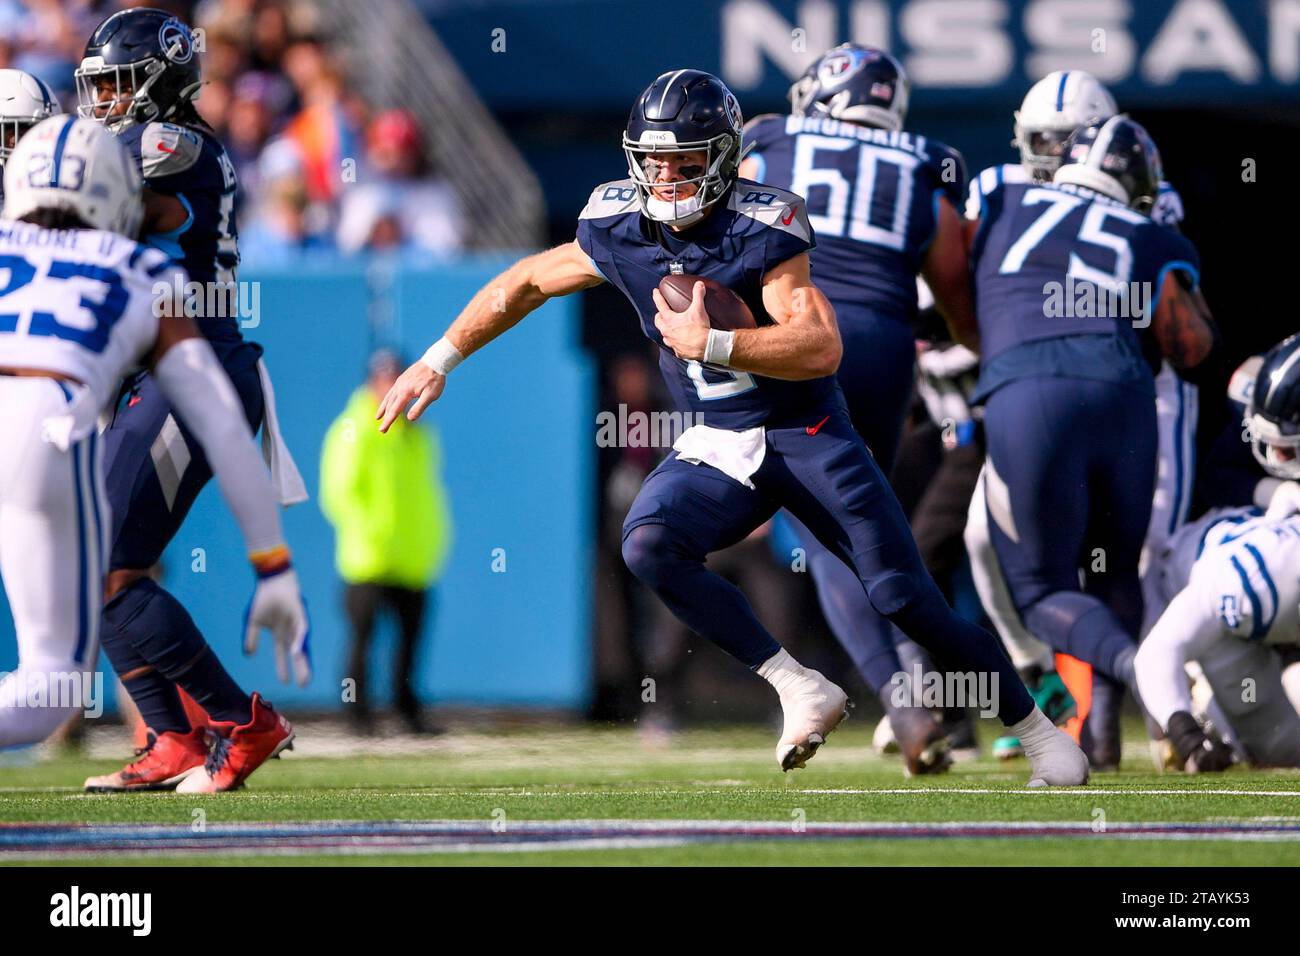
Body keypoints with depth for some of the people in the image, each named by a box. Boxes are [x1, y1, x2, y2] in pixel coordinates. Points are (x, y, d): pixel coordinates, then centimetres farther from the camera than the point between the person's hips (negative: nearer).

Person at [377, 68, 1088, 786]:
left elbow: (822, 347, -29)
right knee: (649, 545, -25)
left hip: (807, 437, -4)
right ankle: (803, 693, -16)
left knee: (904, 598, -9)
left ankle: (1039, 731, 9)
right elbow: (524, 284, 15)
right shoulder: (619, 231, -3)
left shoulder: (760, 230, -19)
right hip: (715, 449, 4)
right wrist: (437, 361, 15)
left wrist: (709, 343, -34)